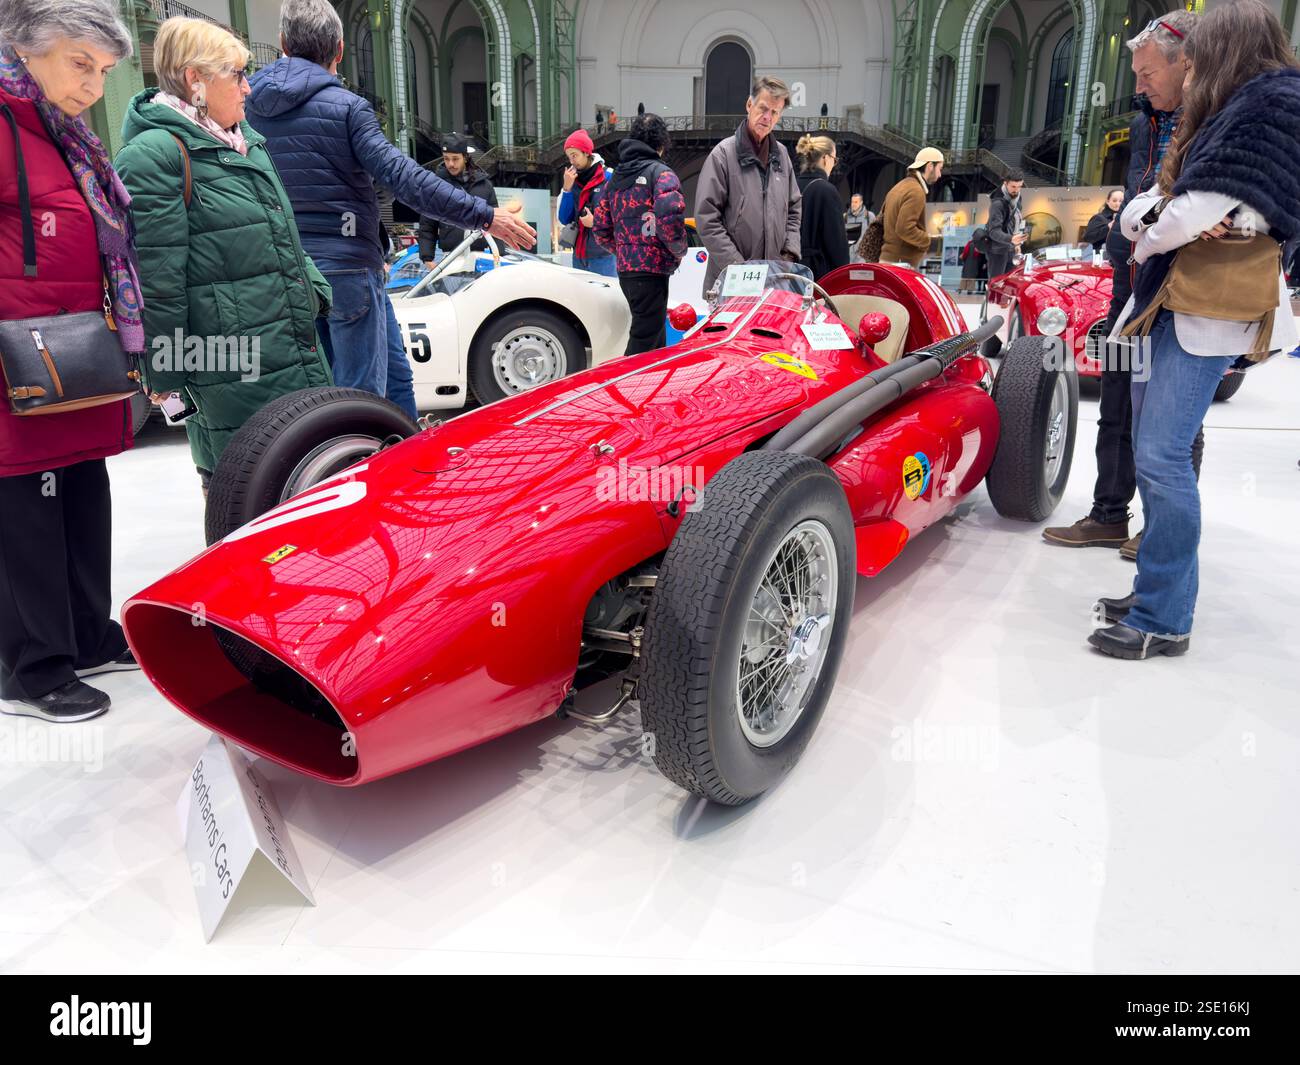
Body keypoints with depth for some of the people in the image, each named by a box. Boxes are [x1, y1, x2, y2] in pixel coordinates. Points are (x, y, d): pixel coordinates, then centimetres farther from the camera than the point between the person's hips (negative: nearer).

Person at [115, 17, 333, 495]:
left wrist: (313, 288, 18)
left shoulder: (244, 140, 16)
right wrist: (164, 373, -13)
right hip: (230, 364, -9)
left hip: (297, 345, 9)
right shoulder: (153, 155, -13)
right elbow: (155, 276, -15)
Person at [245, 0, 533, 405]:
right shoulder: (346, 107, -10)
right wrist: (483, 215, -19)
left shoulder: (251, 104, 7)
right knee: (361, 394, -1)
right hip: (347, 268, -6)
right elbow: (403, 177, -19)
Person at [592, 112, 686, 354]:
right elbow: (670, 214, -22)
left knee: (656, 336, 19)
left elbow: (600, 230, 15)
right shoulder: (660, 172, -6)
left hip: (625, 270, 8)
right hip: (652, 269, -8)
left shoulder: (616, 178, 16)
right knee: (644, 341, -6)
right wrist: (679, 249, -7)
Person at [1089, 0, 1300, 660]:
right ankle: (1158, 589, 16)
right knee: (1150, 449, 7)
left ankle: (1163, 620, -8)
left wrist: (1160, 230, 0)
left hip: (1212, 307, -9)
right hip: (1166, 299, 9)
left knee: (1162, 455, -14)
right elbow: (1140, 210, 15)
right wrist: (1155, 219, -8)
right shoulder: (1216, 119, 25)